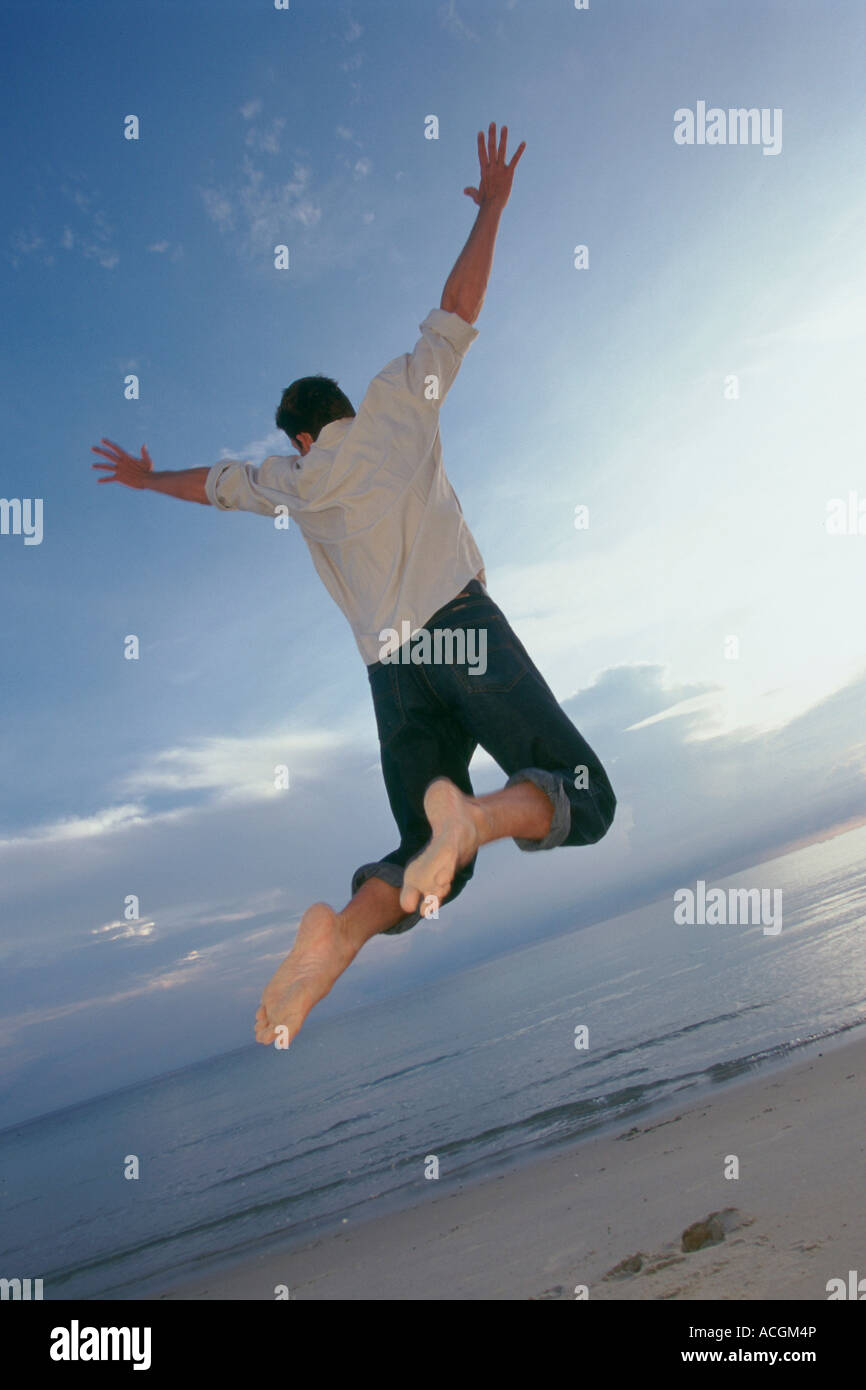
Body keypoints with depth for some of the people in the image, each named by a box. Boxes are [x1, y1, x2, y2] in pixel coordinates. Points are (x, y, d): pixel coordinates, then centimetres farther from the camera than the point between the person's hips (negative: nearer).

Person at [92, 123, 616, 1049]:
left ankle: (338, 937, -20)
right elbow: (458, 308, 18)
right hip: (461, 623, -3)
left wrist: (146, 479, 58)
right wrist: (491, 207, 30)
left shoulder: (293, 480, 22)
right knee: (583, 802, -4)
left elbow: (215, 482, 40)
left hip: (389, 666, 3)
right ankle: (472, 819, -35)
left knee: (427, 861, 8)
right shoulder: (397, 397, 17)